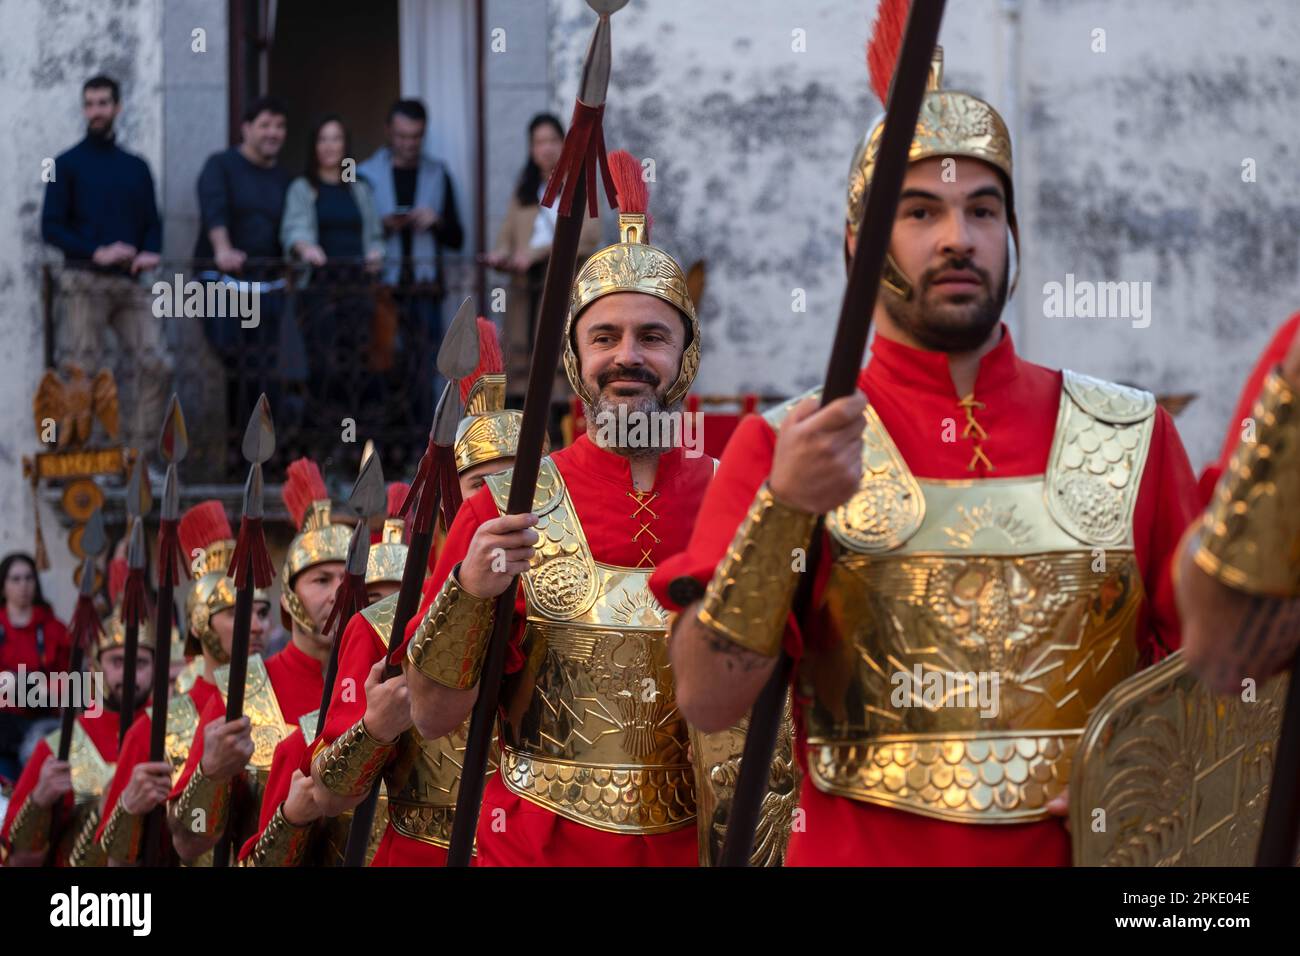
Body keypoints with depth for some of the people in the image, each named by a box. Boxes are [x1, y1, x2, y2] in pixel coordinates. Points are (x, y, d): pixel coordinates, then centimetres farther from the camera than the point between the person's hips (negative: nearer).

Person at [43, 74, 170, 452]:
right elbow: (51, 227, 0)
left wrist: (149, 252, -5)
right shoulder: (68, 164, 7)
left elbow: (152, 222, 18)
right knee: (80, 371, -9)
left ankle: (140, 453, -4)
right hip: (84, 282, -4)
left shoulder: (136, 167, 19)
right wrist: (96, 252, -14)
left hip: (129, 281, 4)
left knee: (155, 364, -10)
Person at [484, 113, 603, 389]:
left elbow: (589, 236, -8)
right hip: (525, 285, 4)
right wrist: (501, 252, -6)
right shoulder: (524, 188, 20)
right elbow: (508, 232, 18)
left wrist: (537, 252, -14)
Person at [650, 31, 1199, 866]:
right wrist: (782, 508, -21)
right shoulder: (784, 445, -1)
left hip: (1080, 846, 1)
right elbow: (707, 701, -10)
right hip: (861, 847, -1)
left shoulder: (1130, 436, 3)